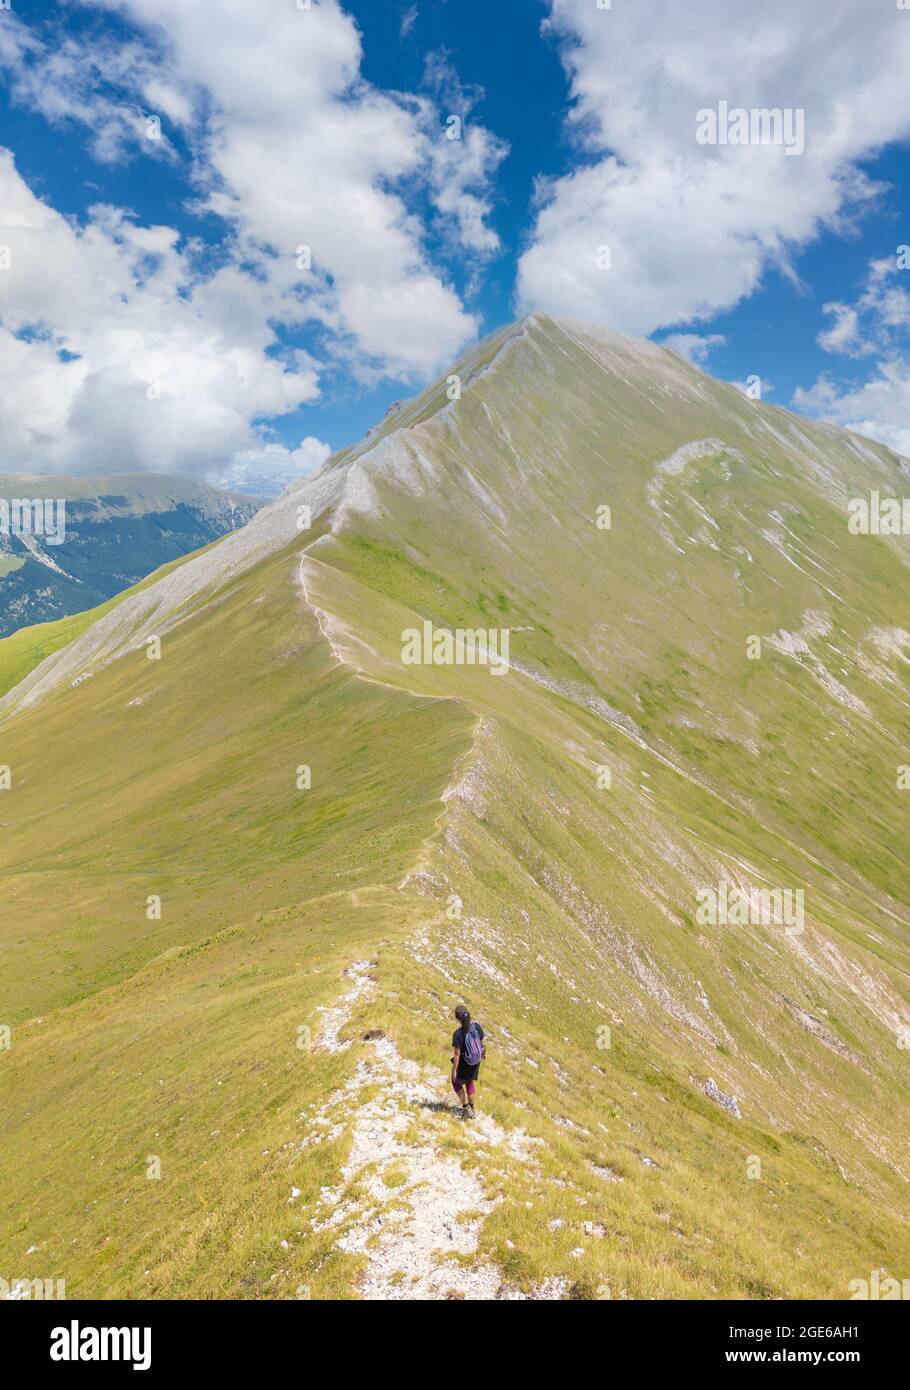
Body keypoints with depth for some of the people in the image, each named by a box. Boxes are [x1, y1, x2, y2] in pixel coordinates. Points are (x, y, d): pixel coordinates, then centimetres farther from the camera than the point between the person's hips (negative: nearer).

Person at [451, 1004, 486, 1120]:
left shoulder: (458, 1033, -32)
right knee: (471, 1081, 28)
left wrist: (454, 1070, -12)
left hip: (464, 1062, -5)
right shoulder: (476, 1025, -20)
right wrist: (485, 1052, 16)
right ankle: (471, 1108, 42)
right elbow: (483, 1042, -6)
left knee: (456, 1082, 23)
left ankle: (466, 1108, 14)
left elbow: (457, 1054, -24)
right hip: (476, 1059, 5)